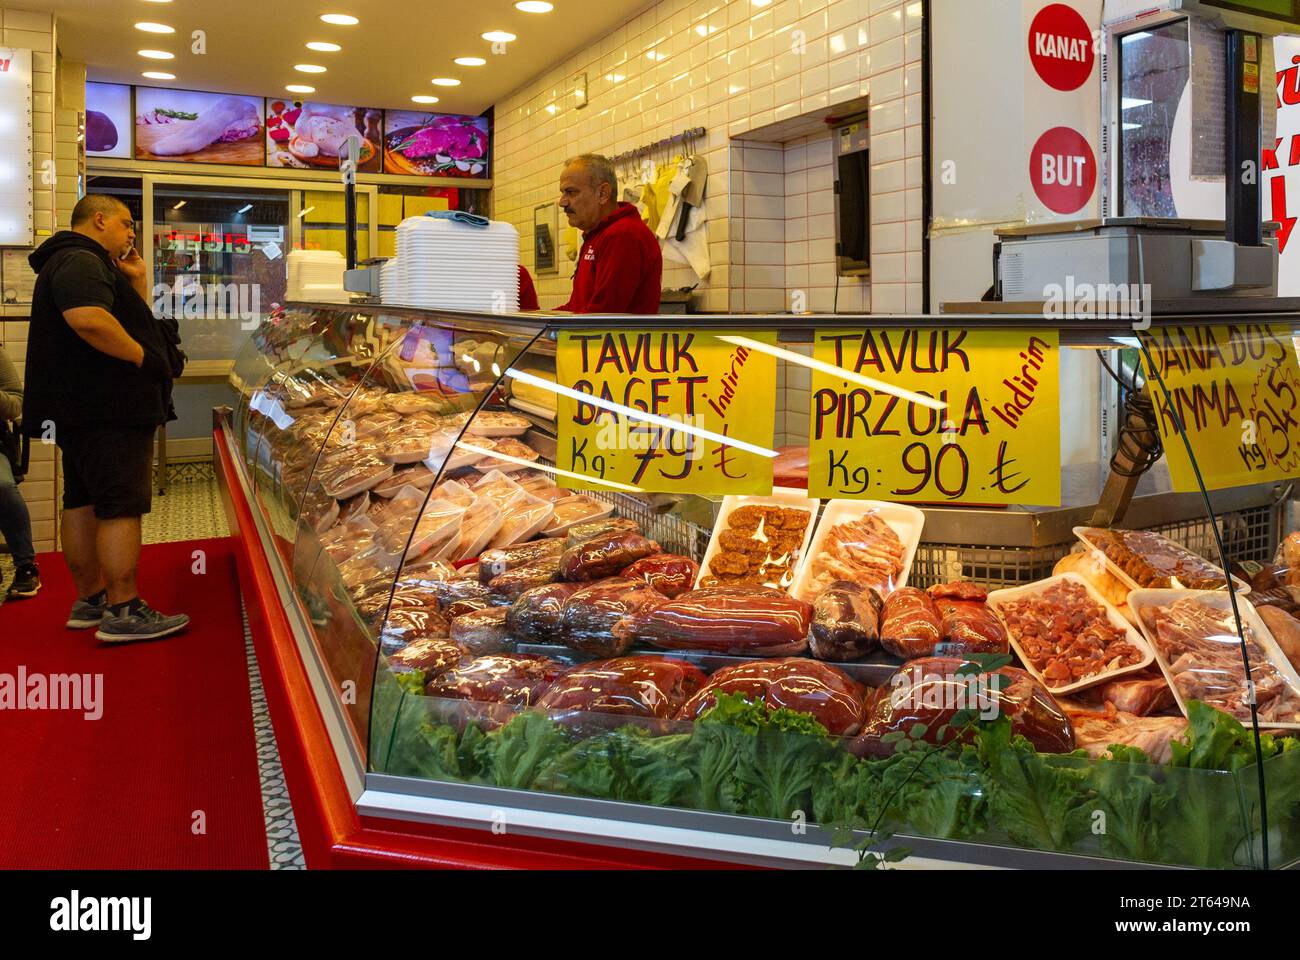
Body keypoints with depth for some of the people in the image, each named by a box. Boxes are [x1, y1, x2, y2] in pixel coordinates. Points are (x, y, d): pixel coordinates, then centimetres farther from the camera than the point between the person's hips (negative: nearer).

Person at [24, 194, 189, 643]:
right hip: (107, 409, -11)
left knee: (84, 501, 14)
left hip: (82, 408, 11)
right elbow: (88, 318, -32)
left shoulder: (75, 262, 25)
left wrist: (137, 281, 17)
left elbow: (133, 320, 29)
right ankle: (124, 613, -8)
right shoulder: (80, 262, -11)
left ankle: (89, 599, 23)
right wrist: (141, 356, -21)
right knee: (122, 505, -10)